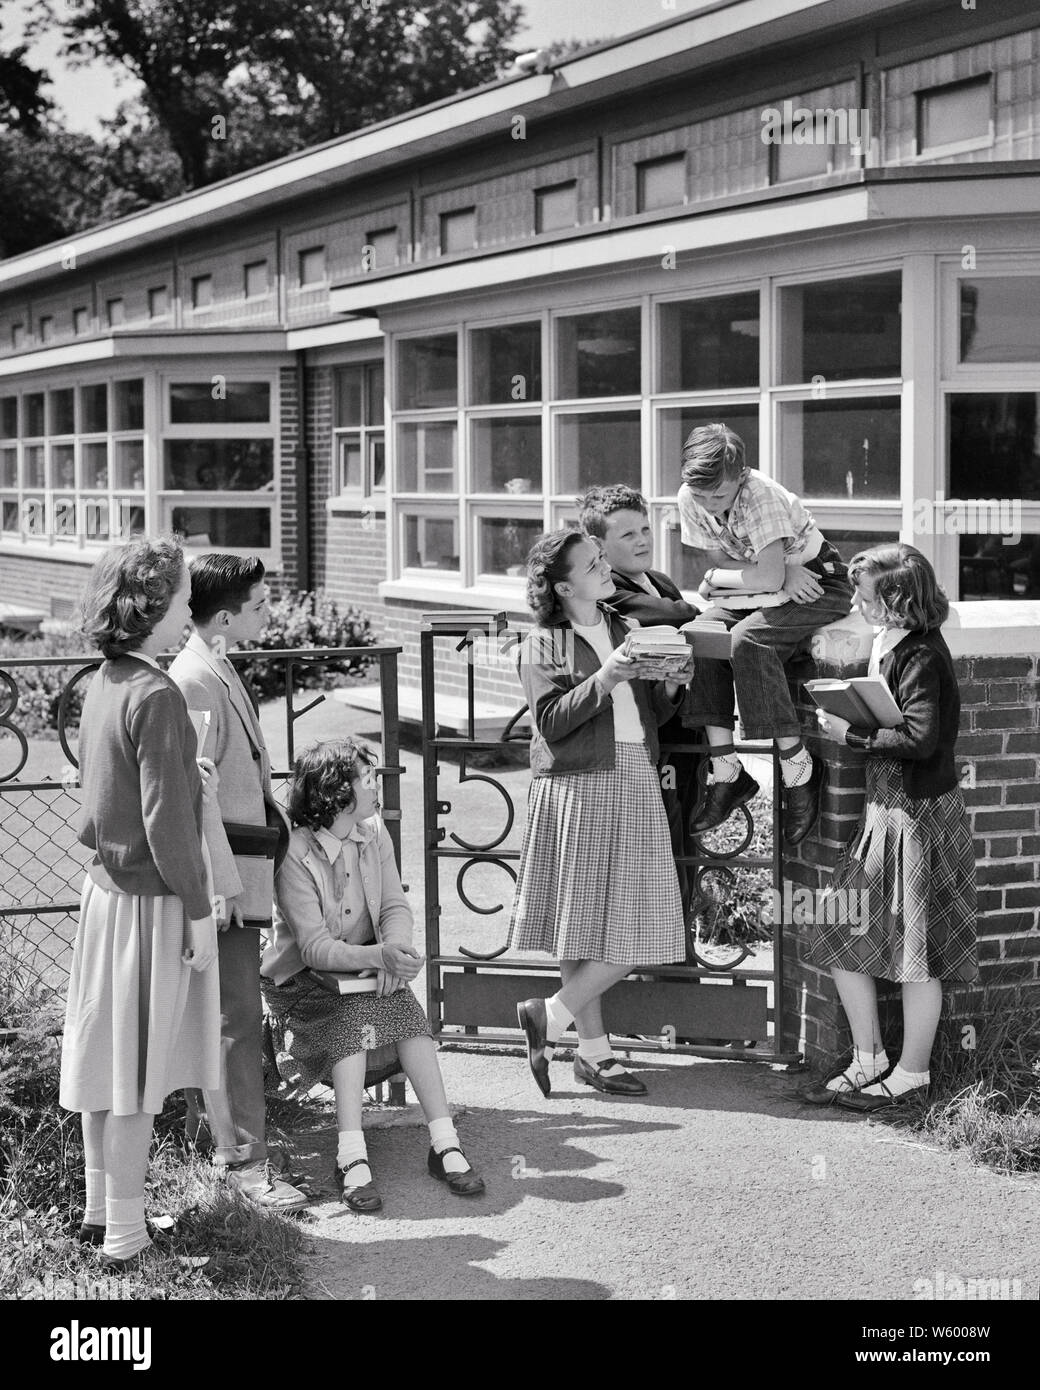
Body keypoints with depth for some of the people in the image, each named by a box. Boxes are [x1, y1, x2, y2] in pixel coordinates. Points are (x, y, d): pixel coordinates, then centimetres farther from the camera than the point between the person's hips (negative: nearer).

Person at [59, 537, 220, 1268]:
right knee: (140, 1070, 1)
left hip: (105, 888, 8)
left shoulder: (105, 685, 6)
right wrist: (198, 910, -14)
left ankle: (101, 1208, 28)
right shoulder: (156, 695, -20)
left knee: (107, 1056, 16)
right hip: (150, 900, -8)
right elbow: (166, 819, -20)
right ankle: (124, 1234, 11)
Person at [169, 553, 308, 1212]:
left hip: (244, 870, 10)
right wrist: (223, 882, -21)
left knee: (231, 1013, 16)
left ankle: (224, 1126, 26)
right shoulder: (196, 682, -18)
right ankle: (246, 1160, -2)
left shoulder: (220, 673, 15)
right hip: (225, 870, -10)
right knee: (238, 1019, -7)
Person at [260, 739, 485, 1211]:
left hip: (367, 964, 5)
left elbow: (396, 906, 0)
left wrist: (397, 950, -22)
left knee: (405, 1009, -25)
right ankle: (352, 1157, -38)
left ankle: (444, 1144, -29)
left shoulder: (374, 834, 2)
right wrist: (378, 956, -38)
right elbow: (314, 947, -23)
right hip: (303, 978, -5)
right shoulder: (294, 854, -18)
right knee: (353, 1013, -33)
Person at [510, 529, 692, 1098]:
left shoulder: (627, 630, 17)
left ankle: (549, 1015, 14)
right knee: (584, 925, -4)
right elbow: (552, 722, -10)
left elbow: (651, 715, 17)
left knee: (633, 932, 2)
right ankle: (594, 1050, 7)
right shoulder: (542, 645, 1)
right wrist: (604, 679, -19)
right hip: (576, 789, -6)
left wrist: (672, 684, -3)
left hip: (636, 786, 6)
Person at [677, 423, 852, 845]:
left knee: (745, 641, -32)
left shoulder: (762, 495, -27)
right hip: (761, 592, 6)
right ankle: (726, 773, -18)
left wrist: (716, 579, -16)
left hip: (817, 582, -6)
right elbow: (717, 565, -4)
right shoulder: (690, 499, -9)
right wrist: (781, 573, -16)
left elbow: (770, 577, -30)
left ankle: (799, 769, -22)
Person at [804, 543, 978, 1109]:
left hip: (919, 814, -9)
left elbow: (920, 738, -26)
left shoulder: (920, 657, -18)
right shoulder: (888, 643, 10)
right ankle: (869, 1061, 22)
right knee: (843, 935, 10)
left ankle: (912, 1073, 16)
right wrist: (842, 717, 5)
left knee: (914, 951, 2)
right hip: (884, 810, 10)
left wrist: (852, 734, -19)